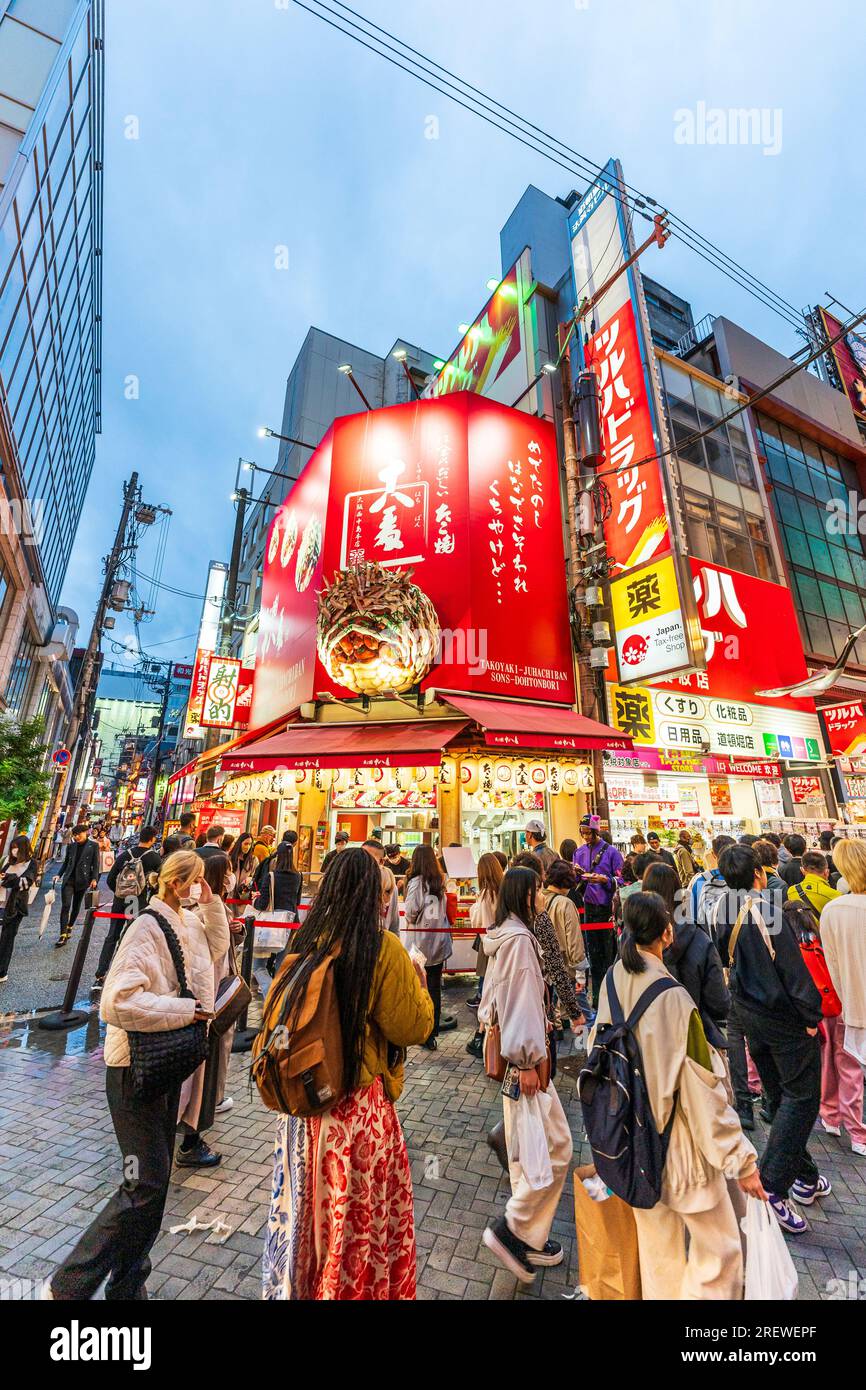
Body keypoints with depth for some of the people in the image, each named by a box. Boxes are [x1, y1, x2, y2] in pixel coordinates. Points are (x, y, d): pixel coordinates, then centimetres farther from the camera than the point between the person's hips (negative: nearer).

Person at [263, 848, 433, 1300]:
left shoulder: (305, 941, -7)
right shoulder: (383, 947, -22)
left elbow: (279, 1011, 6)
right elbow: (414, 1026, -16)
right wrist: (419, 982, 0)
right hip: (357, 1100, -5)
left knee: (306, 1203, 26)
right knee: (360, 1214, 18)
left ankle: (295, 1285, 46)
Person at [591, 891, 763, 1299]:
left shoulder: (613, 981, -11)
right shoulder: (671, 997, -29)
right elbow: (702, 1089, -22)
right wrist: (741, 1160, -8)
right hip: (677, 1143, -6)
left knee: (657, 1245, 25)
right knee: (720, 1248, 18)